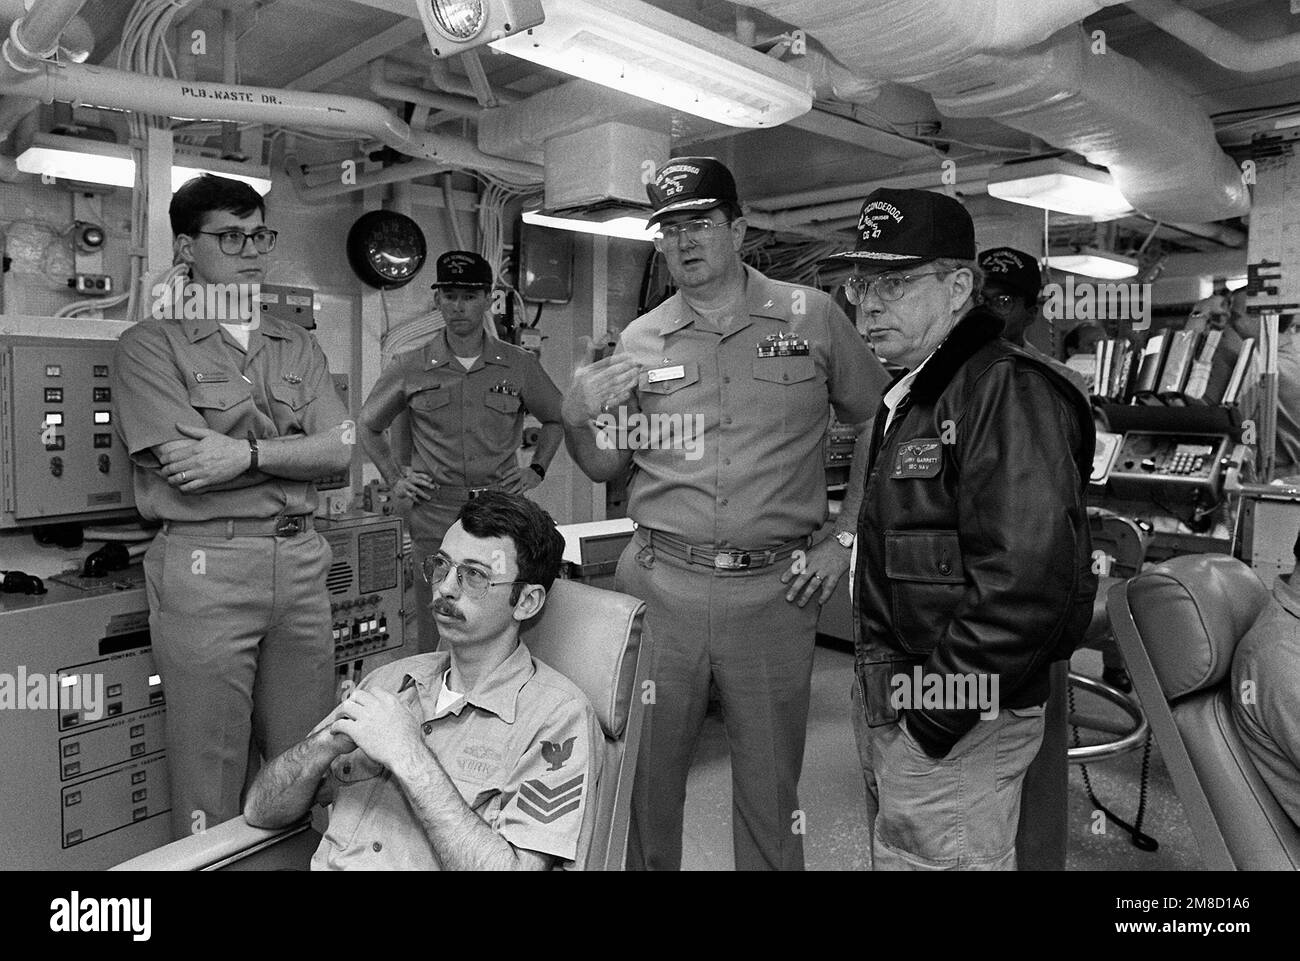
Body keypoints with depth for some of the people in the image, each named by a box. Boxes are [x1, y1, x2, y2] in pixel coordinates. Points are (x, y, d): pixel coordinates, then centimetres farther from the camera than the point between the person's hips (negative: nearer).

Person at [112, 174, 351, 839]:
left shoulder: (298, 347, 15)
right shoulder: (151, 345, 1)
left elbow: (340, 451, 1)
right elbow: (187, 465, -12)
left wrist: (246, 451, -13)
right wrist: (297, 448, -6)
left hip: (299, 562, 4)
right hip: (205, 566, -4)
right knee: (207, 776, 6)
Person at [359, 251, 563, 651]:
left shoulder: (521, 366, 5)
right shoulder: (409, 369, 4)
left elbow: (556, 418, 21)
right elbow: (369, 427, 19)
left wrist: (537, 469, 11)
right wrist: (394, 479, 10)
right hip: (435, 514, 0)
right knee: (436, 640, 6)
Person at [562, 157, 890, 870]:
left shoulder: (812, 317, 2)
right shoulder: (639, 341, 6)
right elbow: (605, 468, 13)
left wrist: (844, 537, 0)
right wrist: (578, 415, -7)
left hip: (774, 594, -1)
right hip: (659, 587, 2)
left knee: (770, 791, 13)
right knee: (644, 778, 14)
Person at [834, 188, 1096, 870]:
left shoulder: (1007, 391, -19)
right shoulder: (909, 397, 13)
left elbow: (1024, 582, -29)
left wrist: (937, 716, -22)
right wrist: (879, 691, 14)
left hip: (954, 729, -9)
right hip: (892, 710, 10)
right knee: (892, 851, 24)